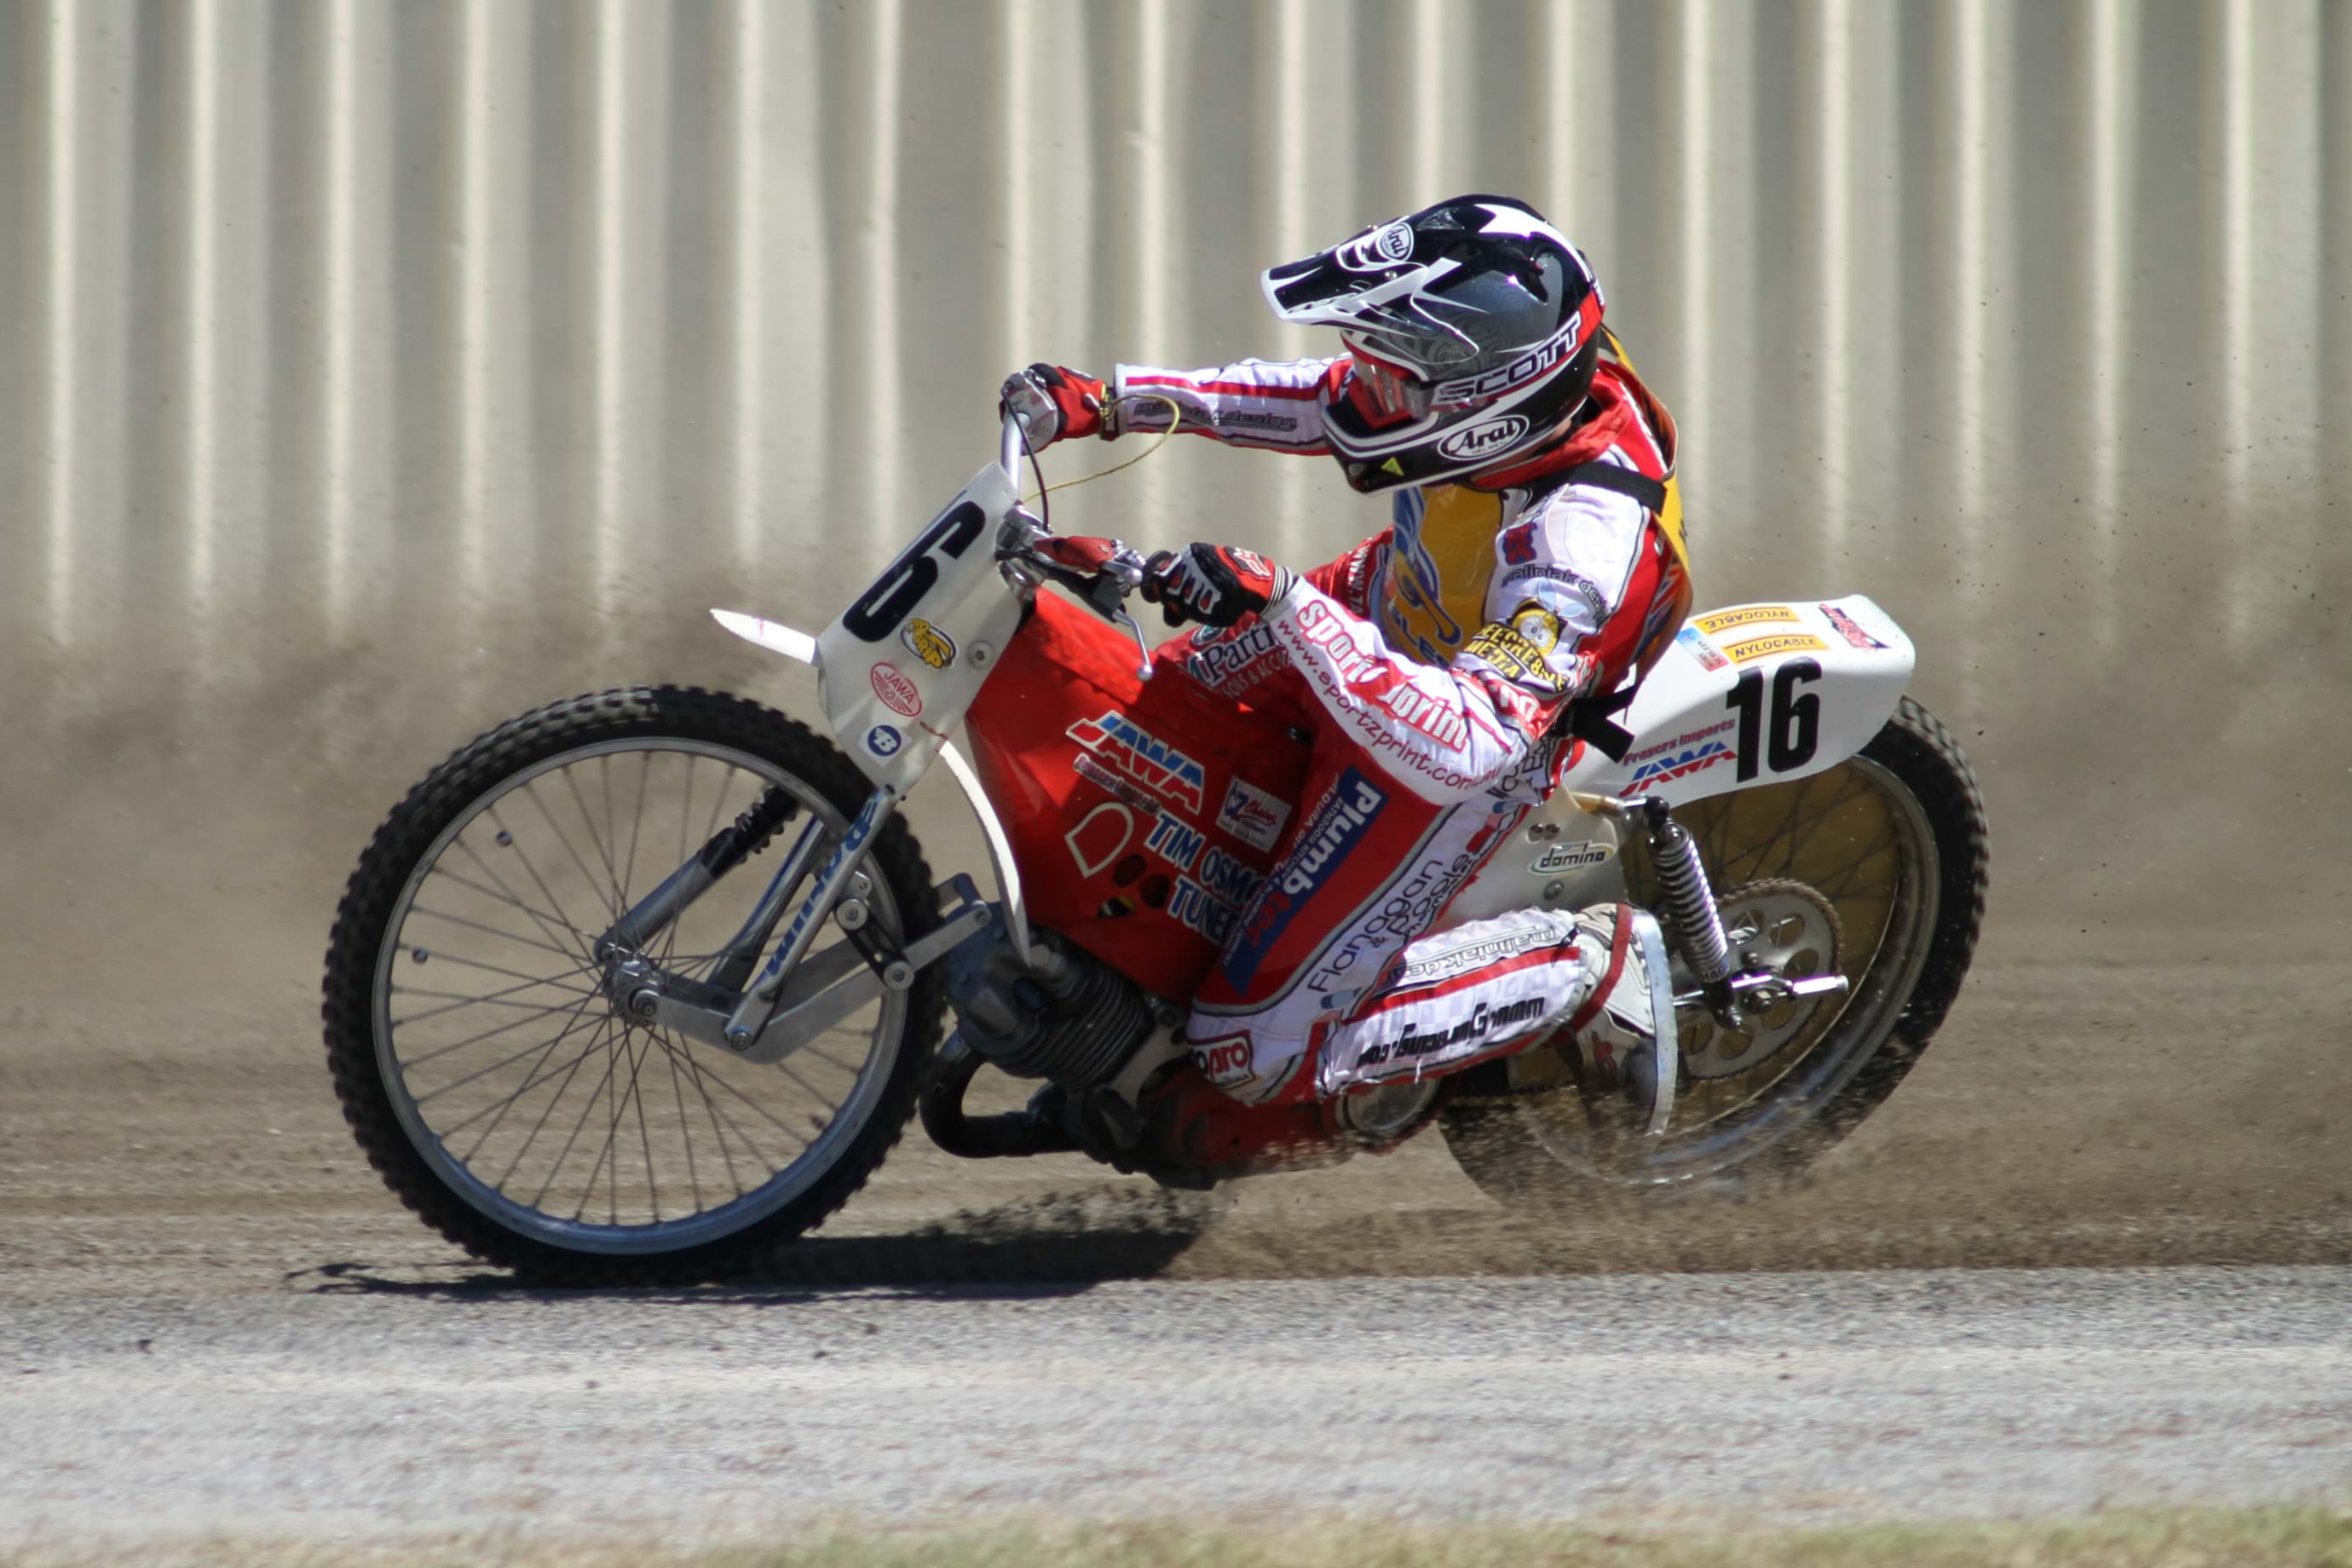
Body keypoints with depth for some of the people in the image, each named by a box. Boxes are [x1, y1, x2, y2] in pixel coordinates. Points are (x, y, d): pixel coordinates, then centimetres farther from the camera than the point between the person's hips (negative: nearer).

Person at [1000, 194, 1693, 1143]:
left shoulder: (1581, 537, -43)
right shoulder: (1521, 379, -20)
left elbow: (1461, 748, -50)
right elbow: (1319, 402, 1)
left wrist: (1282, 605, -54)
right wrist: (1108, 402, -4)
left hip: (1447, 742, -8)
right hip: (1396, 616, 8)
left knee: (1258, 1051, -8)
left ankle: (1590, 967, 1)